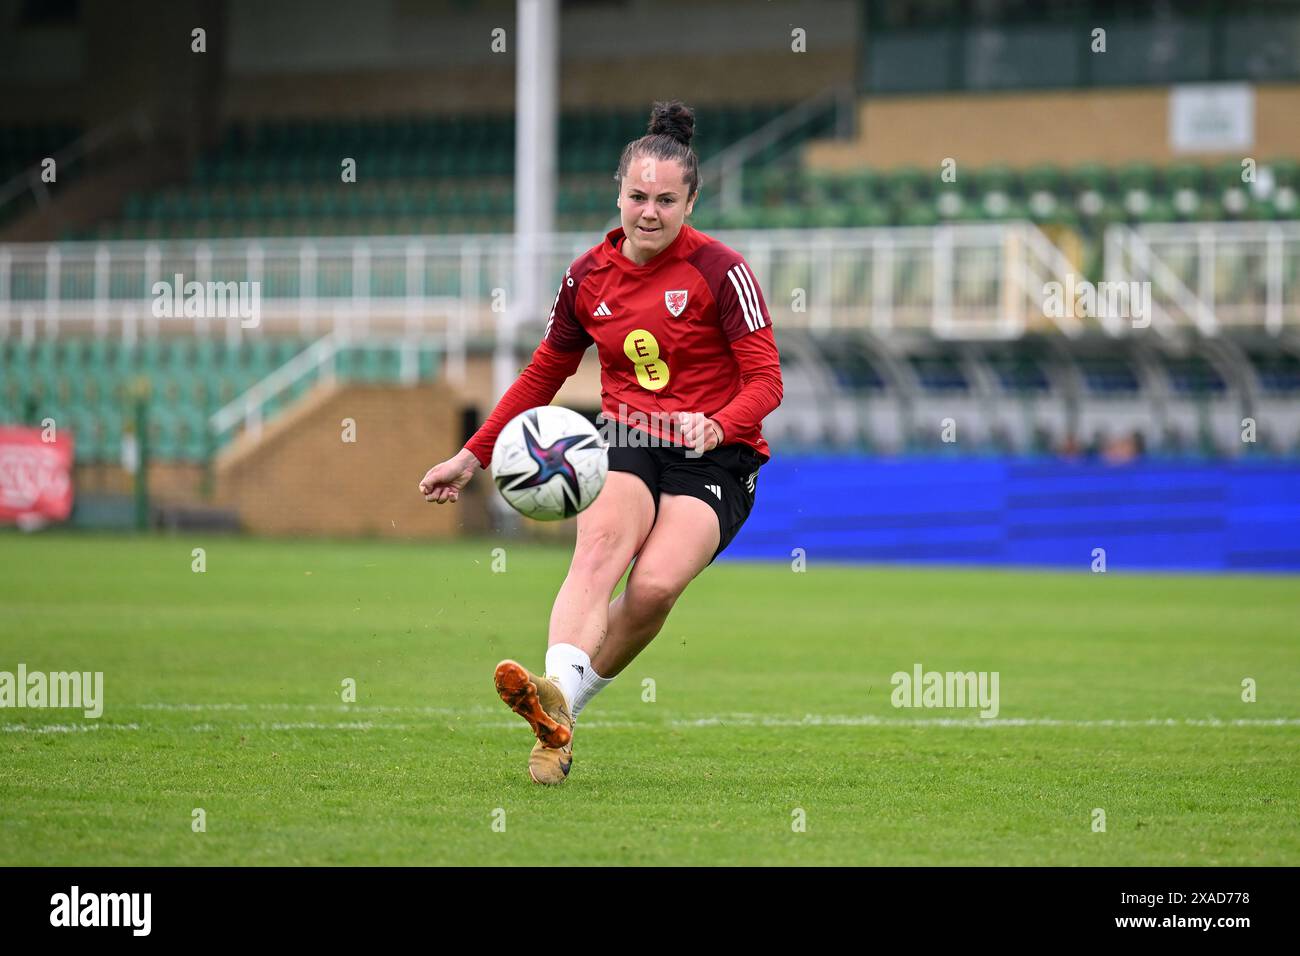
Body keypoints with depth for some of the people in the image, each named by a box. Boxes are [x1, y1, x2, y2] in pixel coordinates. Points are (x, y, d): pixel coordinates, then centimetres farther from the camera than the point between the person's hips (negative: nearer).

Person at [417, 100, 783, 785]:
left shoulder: (721, 271, -6)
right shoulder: (589, 276, 8)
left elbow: (765, 381, -10)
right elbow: (543, 375, 22)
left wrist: (717, 425, -31)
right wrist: (471, 457, 20)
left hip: (713, 459, -2)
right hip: (625, 445, 2)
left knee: (654, 585, -28)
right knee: (599, 545, -31)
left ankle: (565, 709, -15)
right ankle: (554, 694, -53)